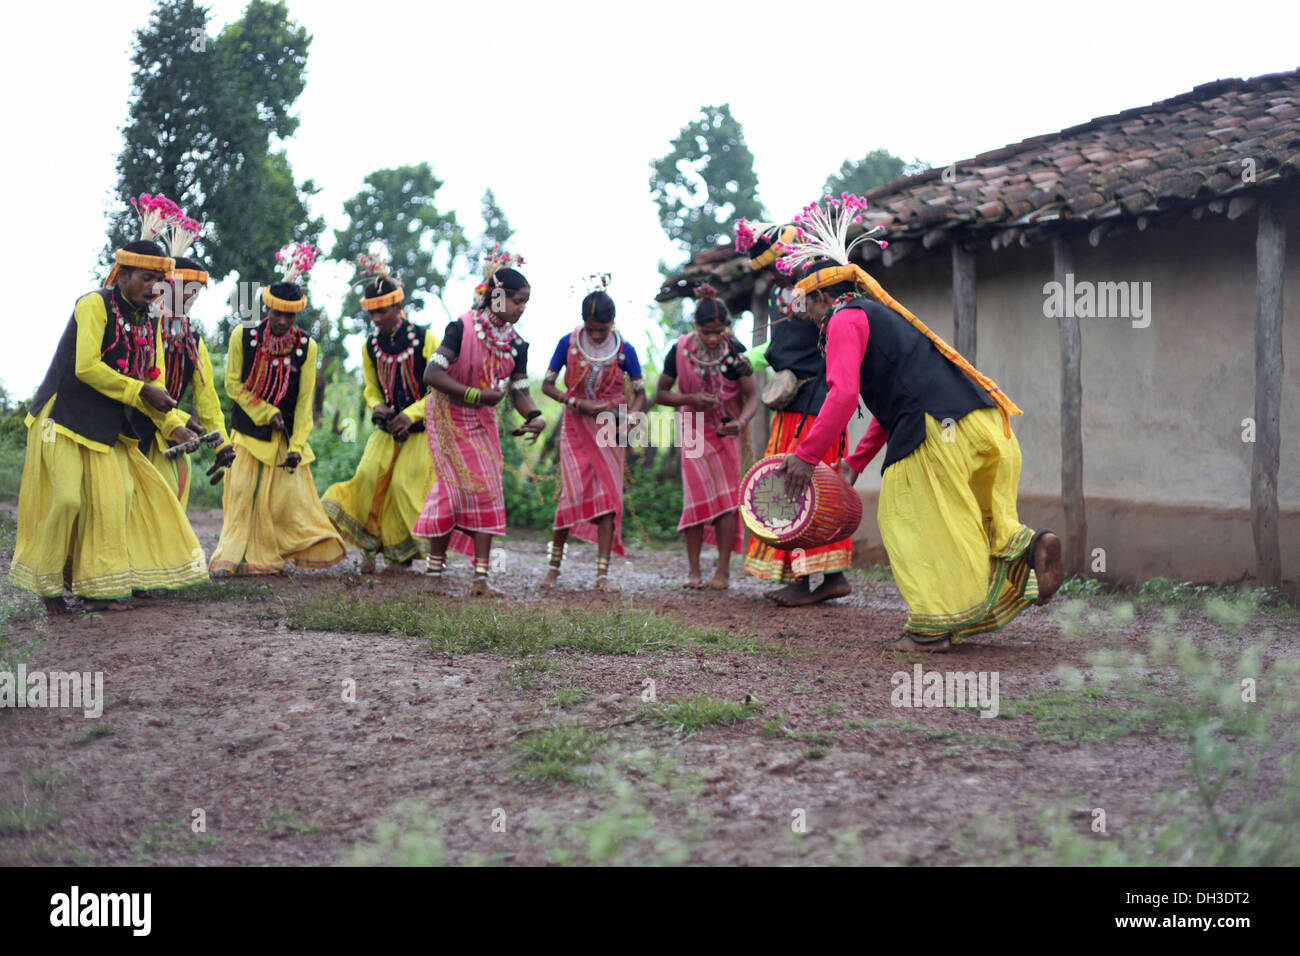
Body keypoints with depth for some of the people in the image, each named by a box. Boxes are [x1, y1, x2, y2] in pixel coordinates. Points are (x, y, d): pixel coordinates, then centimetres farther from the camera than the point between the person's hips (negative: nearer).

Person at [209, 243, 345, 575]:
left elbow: (304, 400, -4)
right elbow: (234, 385, -2)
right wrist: (266, 413, -11)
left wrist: (296, 445, -10)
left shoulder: (305, 346, -5)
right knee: (243, 493, -3)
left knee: (290, 494, -2)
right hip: (249, 430, -1)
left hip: (287, 433, 1)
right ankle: (236, 557, 3)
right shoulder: (243, 337, -8)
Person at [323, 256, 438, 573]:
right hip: (387, 429, 4)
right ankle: (369, 546, -3)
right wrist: (377, 407, -8)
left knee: (404, 484, -12)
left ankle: (402, 554, 4)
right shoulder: (371, 346, 3)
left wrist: (411, 414, -20)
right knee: (369, 475, -15)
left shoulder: (425, 339, -11)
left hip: (421, 430, -4)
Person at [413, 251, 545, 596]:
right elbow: (432, 375, -25)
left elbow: (519, 391, -1)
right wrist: (475, 394, -29)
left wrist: (534, 416, -22)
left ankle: (481, 576, -4)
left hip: (483, 421, 6)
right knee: (456, 489, -10)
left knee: (487, 491, -3)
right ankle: (435, 568, 6)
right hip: (448, 417, -5)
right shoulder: (462, 328, -19)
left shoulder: (516, 344, -2)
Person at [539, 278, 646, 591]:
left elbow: (639, 393, 2)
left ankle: (603, 573, -3)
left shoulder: (624, 350, -5)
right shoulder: (568, 344, -6)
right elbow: (547, 384, 0)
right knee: (573, 493, -8)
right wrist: (579, 404, -15)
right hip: (576, 427, -1)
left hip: (609, 432, 1)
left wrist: (628, 417, -18)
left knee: (609, 496, -4)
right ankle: (554, 564, 8)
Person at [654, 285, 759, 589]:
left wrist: (742, 421, -33)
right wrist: (690, 399, -24)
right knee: (696, 496, -5)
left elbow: (752, 395, -12)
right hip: (694, 430, 1)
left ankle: (723, 570, -2)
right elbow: (660, 394, -6)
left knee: (725, 496, -4)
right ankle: (694, 571, -1)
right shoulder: (680, 350, -13)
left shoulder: (735, 351, -15)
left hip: (726, 430, 0)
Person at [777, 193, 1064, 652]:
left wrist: (807, 455, -9)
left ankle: (934, 625, 4)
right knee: (969, 518, 20)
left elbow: (843, 394, -13)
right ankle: (1028, 546, -2)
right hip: (983, 422, 9)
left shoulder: (845, 319, 2)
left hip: (939, 428, -9)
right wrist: (855, 461, 36)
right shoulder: (880, 314, 32)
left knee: (917, 520, 2)